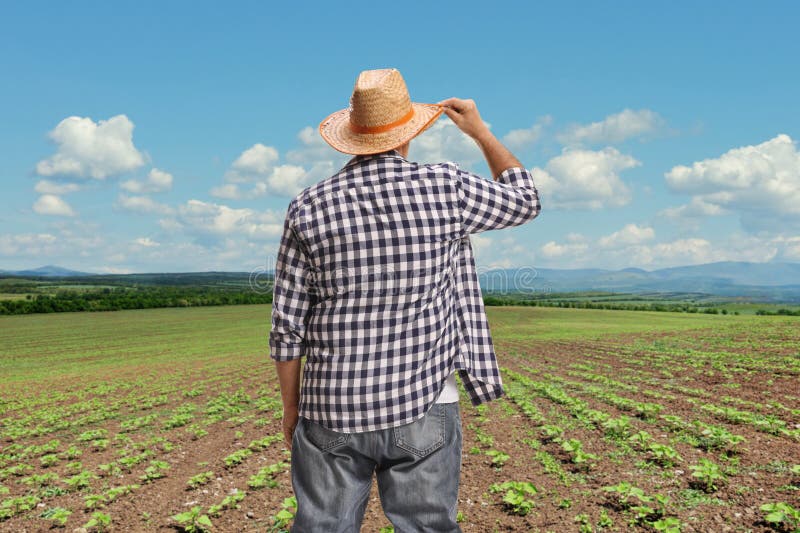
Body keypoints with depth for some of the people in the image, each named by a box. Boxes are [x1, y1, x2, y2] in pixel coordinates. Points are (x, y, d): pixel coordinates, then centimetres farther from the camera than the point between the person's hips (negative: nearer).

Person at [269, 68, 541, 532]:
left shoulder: (309, 207, -5)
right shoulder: (446, 190, -6)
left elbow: (289, 326, -2)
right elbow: (525, 200, 14)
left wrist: (291, 407, 11)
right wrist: (480, 131, 23)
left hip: (333, 412, 1)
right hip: (424, 409, 0)